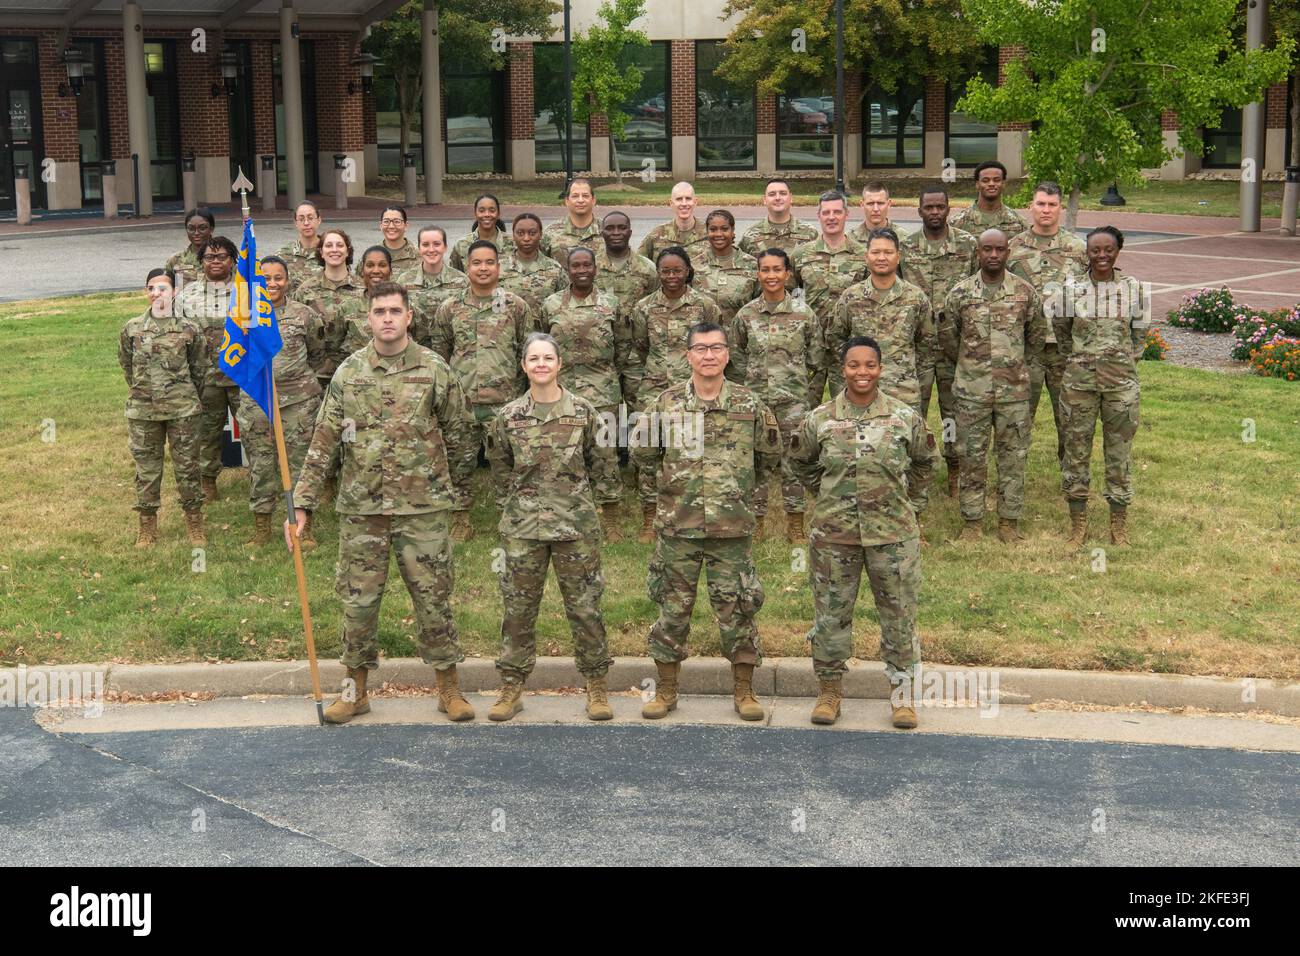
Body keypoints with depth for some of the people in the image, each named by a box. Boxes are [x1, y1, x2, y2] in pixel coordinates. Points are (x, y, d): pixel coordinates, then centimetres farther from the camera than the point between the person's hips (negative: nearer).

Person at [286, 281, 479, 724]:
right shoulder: (348, 373, 2)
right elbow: (323, 442, 1)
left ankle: (449, 688, 16)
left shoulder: (435, 371, -1)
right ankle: (356, 690, 22)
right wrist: (303, 503, -4)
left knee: (433, 597, 4)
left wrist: (455, 487, 12)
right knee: (358, 599, 8)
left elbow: (459, 434, 7)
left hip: (422, 507, -1)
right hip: (360, 508, 2)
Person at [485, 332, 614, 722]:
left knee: (585, 606, 3)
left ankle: (596, 688, 13)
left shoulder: (583, 412, -1)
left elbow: (595, 460, 13)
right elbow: (499, 462, 16)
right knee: (518, 607, 6)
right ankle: (512, 689, 15)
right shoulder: (509, 417, 1)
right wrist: (525, 488, 12)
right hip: (522, 525, 1)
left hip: (576, 523, -1)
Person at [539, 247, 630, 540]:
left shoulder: (610, 305, 3)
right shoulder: (551, 305, 4)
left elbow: (624, 343, 11)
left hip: (602, 390, -1)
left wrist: (611, 372, 6)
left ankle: (610, 520, 7)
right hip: (561, 389, 1)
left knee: (605, 452, -1)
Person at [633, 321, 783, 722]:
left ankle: (744, 691, 16)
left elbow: (769, 455, 14)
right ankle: (665, 690, 18)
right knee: (672, 609, 7)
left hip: (733, 526, 0)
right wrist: (667, 486, 10)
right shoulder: (665, 403, 0)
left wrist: (740, 489, 12)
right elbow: (643, 451, 13)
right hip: (676, 525, 0)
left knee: (737, 610, 4)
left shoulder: (750, 404, 1)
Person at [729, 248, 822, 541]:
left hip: (793, 398, -1)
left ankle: (795, 525, 12)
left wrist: (793, 374, 5)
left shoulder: (804, 313, -1)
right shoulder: (746, 314, 2)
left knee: (794, 459, 3)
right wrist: (754, 376, 6)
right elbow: (735, 356, 11)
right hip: (755, 396, 1)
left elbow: (816, 358, 6)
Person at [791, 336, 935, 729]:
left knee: (899, 612, 6)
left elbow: (923, 462, 15)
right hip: (834, 534, 0)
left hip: (892, 533, 0)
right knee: (831, 612, 7)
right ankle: (829, 689, 22)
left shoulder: (905, 417, -2)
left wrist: (912, 505, 12)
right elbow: (802, 462, 17)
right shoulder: (820, 420, -1)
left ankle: (902, 693, 19)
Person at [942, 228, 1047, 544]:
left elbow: (1037, 335, 12)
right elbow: (948, 337, 9)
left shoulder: (1025, 292, 0)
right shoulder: (960, 293, -2)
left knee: (1013, 456, 5)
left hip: (1014, 390, 0)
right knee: (971, 456, 5)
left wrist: (1022, 367, 14)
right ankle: (972, 521, 15)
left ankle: (1009, 521, 15)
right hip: (971, 391, 0)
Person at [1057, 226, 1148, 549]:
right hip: (1079, 379, 0)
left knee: (1120, 449, 6)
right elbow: (1061, 331, 11)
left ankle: (1119, 522, 17)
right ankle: (1078, 523, 15)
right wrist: (1078, 359, 10)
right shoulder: (1071, 287, -1)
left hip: (1121, 380, 0)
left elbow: (1140, 334, 11)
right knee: (1076, 448, 4)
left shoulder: (1133, 288, 1)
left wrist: (1125, 362, 7)